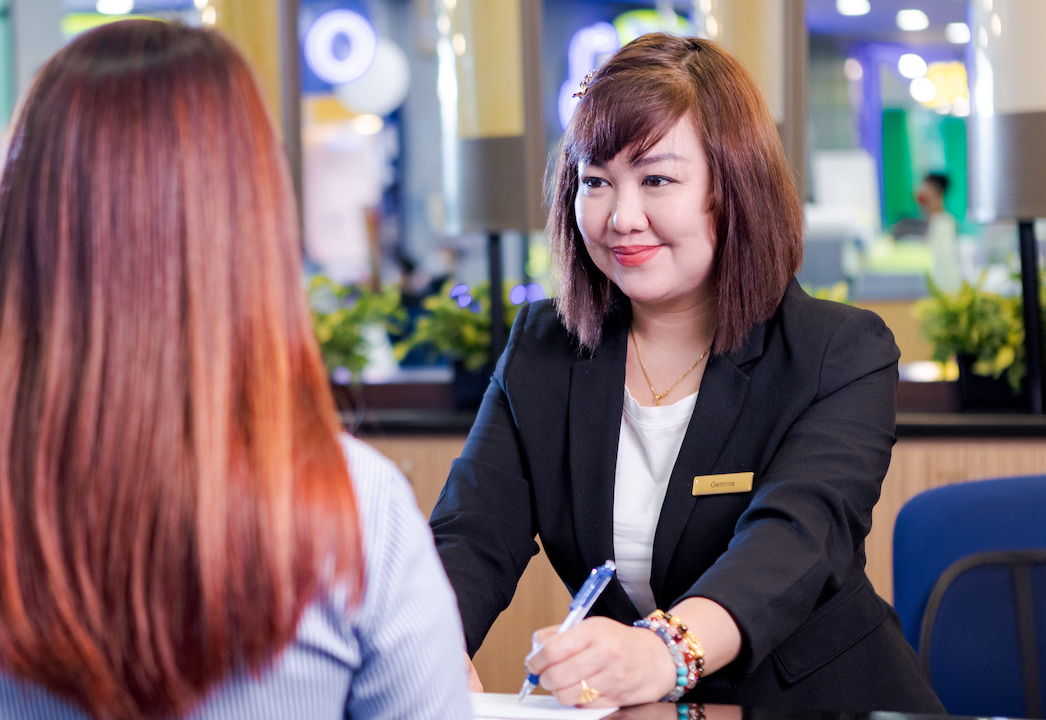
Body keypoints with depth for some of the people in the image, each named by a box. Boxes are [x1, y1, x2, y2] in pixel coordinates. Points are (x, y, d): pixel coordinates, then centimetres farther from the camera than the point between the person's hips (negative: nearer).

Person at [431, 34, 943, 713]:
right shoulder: (539, 351, 6)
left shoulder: (845, 356, -5)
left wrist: (668, 646, -43)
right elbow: (472, 537, -5)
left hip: (813, 702, -4)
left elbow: (797, 536, -22)